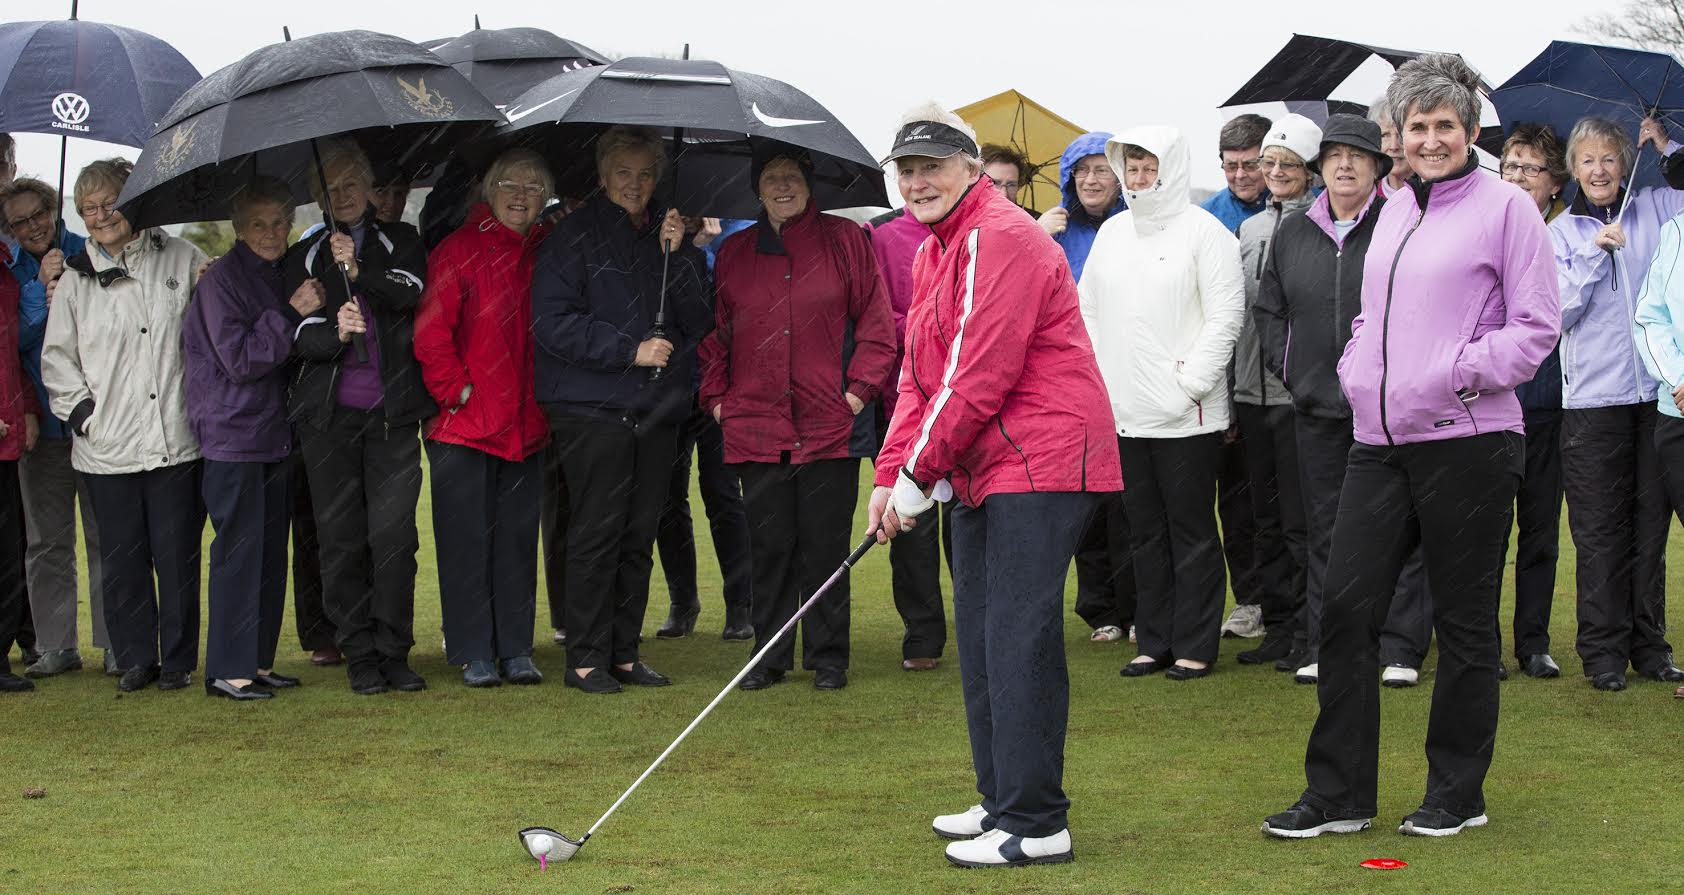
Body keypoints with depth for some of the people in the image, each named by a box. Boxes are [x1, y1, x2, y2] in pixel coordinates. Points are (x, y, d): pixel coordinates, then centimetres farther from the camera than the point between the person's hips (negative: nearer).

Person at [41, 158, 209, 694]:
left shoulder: (181, 259, 7)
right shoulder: (75, 279, 8)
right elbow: (56, 358, 12)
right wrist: (81, 411, -1)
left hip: (177, 441, -1)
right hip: (108, 447, 1)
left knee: (178, 557, 2)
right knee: (122, 560, 5)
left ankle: (179, 660, 14)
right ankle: (135, 659, 18)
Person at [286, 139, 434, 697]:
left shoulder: (399, 242, 13)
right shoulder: (304, 258, 13)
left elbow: (412, 292, -7)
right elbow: (297, 333, 1)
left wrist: (359, 271, -21)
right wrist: (334, 333, -19)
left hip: (393, 412, -1)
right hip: (329, 414, 1)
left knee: (394, 534, -7)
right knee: (342, 539, 0)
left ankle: (394, 651, 1)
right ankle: (358, 655, 7)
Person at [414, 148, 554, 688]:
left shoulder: (548, 253, 10)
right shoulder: (460, 250, -4)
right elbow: (430, 331, -9)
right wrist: (456, 390, -11)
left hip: (526, 425, 4)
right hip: (466, 422, -4)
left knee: (518, 539, 7)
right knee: (466, 540, 0)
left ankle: (516, 650, 15)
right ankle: (474, 654, 7)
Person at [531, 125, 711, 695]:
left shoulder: (672, 237, 15)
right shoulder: (574, 237, 0)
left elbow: (698, 322, 7)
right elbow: (553, 323, -8)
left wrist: (676, 256, -5)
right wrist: (631, 350, -12)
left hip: (656, 410, 5)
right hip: (591, 408, -5)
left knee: (639, 536, 6)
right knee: (597, 533, -6)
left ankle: (624, 653, 14)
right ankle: (586, 659, 1)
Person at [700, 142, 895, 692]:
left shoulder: (845, 241, 4)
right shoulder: (734, 253, 13)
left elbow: (876, 321, 3)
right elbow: (716, 332, 16)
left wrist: (859, 389, -4)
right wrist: (716, 396, 7)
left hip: (829, 423, -2)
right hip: (755, 424, 3)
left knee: (825, 546, 1)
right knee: (768, 545, 6)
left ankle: (828, 658, 11)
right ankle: (769, 657, 15)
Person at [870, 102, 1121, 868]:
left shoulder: (1000, 239, -15)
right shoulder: (934, 253, 17)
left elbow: (978, 377, -20)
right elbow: (919, 377, 16)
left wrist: (918, 476, -14)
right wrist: (891, 474, 4)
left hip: (1039, 468, -11)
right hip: (984, 474, 11)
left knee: (1018, 639, -11)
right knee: (980, 636, 15)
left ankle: (1035, 825, -7)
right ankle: (1002, 802, 25)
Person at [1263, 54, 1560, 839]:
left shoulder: (1505, 206, -4)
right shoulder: (1394, 212, 16)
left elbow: (1536, 326, -7)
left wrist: (1461, 371, -15)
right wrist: (1357, 370, 8)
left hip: (1466, 442, -6)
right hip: (1381, 442, 6)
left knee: (1463, 619, 5)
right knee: (1346, 607, 2)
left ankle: (1457, 793, 18)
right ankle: (1339, 794, 10)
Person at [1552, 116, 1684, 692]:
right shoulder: (1561, 231, 6)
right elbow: (1557, 313, -1)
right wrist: (1594, 254, -10)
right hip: (1593, 398, -1)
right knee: (1600, 532, 0)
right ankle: (1603, 649, 7)